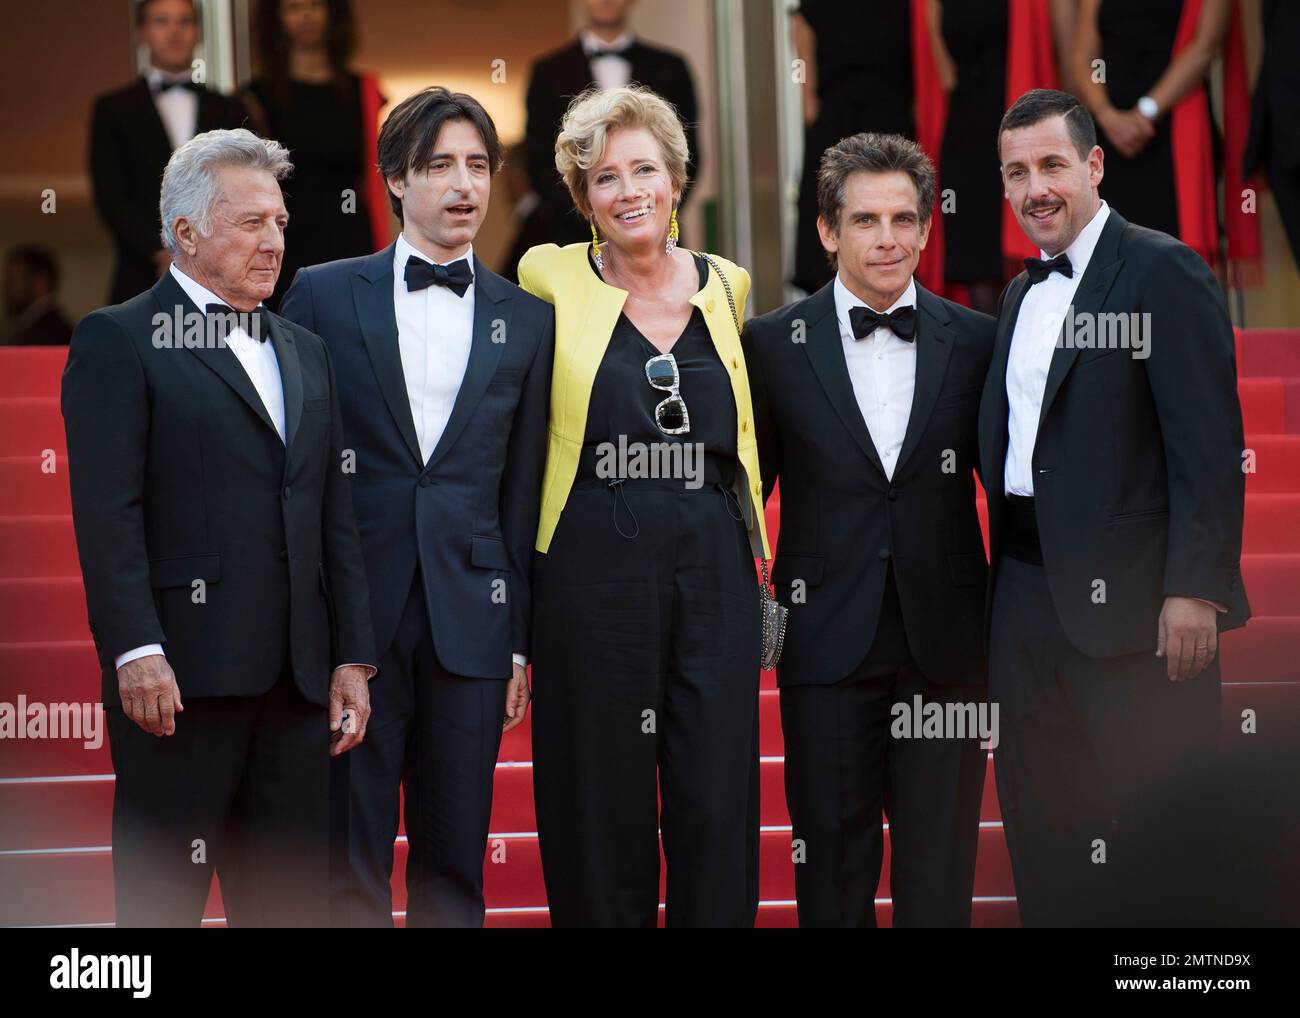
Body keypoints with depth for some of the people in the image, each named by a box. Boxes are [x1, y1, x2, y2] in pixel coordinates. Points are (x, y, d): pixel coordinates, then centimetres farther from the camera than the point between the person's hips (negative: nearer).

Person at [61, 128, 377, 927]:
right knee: (163, 895, -1)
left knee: (291, 899, 7)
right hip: (180, 677, -6)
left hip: (296, 680, 6)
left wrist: (353, 658, 11)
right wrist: (136, 653, -19)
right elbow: (108, 515, -10)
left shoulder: (307, 353, 20)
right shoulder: (120, 341, -1)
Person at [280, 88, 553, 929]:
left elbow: (526, 493, 9)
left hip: (469, 618, 2)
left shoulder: (528, 321, 9)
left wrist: (523, 642, 5)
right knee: (349, 866, 1)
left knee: (455, 868, 7)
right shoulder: (323, 295, 4)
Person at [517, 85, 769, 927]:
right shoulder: (551, 278, 1)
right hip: (593, 565, -2)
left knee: (719, 802, 0)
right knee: (602, 801, 2)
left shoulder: (727, 286, 10)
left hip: (713, 567, 2)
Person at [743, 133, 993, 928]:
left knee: (941, 876, 4)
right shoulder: (774, 345, 1)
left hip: (946, 646, 1)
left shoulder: (977, 342, 4)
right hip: (828, 645, -1)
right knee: (833, 872, 5)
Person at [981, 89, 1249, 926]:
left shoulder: (1164, 273, -7)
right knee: (1042, 824, 10)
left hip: (1129, 597, -8)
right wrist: (1006, 572, 9)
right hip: (1029, 593, 8)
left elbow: (1209, 447, -13)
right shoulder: (1022, 296, 18)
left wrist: (1195, 589, -19)